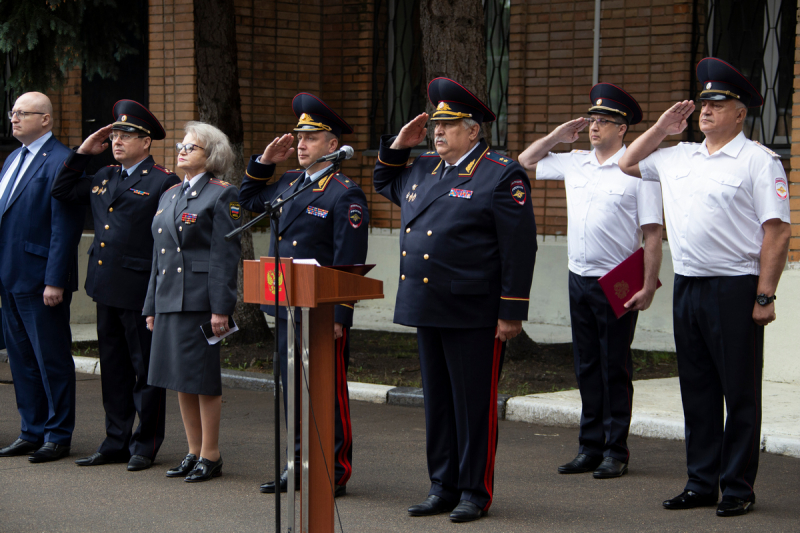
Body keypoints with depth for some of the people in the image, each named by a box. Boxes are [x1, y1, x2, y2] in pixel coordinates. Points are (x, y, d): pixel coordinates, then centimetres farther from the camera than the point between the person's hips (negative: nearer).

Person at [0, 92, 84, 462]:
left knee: (52, 359, 0)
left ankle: (58, 436, 9)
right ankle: (32, 432, 22)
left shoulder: (61, 162, -12)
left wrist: (55, 281, -20)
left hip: (41, 279, -9)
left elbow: (65, 227, -17)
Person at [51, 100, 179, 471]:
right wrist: (83, 152, 13)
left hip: (141, 292, -7)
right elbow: (61, 191, 24)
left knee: (146, 369, 2)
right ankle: (116, 442, 21)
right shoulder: (103, 178, 15)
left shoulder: (164, 183, -7)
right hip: (106, 288, 7)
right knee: (113, 368, 13)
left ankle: (145, 446, 11)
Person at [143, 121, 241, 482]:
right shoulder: (169, 196, 18)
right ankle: (194, 452, 19)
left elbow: (226, 255, -11)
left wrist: (221, 309, -17)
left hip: (201, 300, -7)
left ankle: (210, 456, 6)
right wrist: (152, 306, 17)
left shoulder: (222, 195, -5)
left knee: (204, 378, -3)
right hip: (170, 299, 8)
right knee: (181, 380, 10)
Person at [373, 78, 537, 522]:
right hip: (428, 310, 7)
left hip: (474, 316, -7)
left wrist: (512, 313, -14)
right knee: (438, 402, 13)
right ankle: (444, 486, 22)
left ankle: (475, 492, 10)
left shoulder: (502, 175, -8)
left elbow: (520, 249, -11)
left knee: (475, 404, 0)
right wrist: (398, 145, 16)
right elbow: (386, 184, 35)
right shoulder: (425, 169, 14)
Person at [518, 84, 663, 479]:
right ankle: (589, 449, 17)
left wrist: (649, 286, -15)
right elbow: (525, 162, 24)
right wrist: (558, 135, 12)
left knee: (615, 369, 0)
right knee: (586, 368, 10)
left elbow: (652, 233, -10)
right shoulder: (573, 163, 9)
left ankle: (616, 453, 8)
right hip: (579, 278, 6)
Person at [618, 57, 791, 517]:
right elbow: (628, 163, 29)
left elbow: (777, 231, -10)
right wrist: (662, 129, 15)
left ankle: (738, 488, 8)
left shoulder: (759, 160, -5)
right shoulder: (679, 157, 14)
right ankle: (701, 483, 20)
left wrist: (765, 296, -15)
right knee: (697, 390, 11)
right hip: (688, 286, 6)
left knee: (740, 393, 1)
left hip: (734, 289, -6)